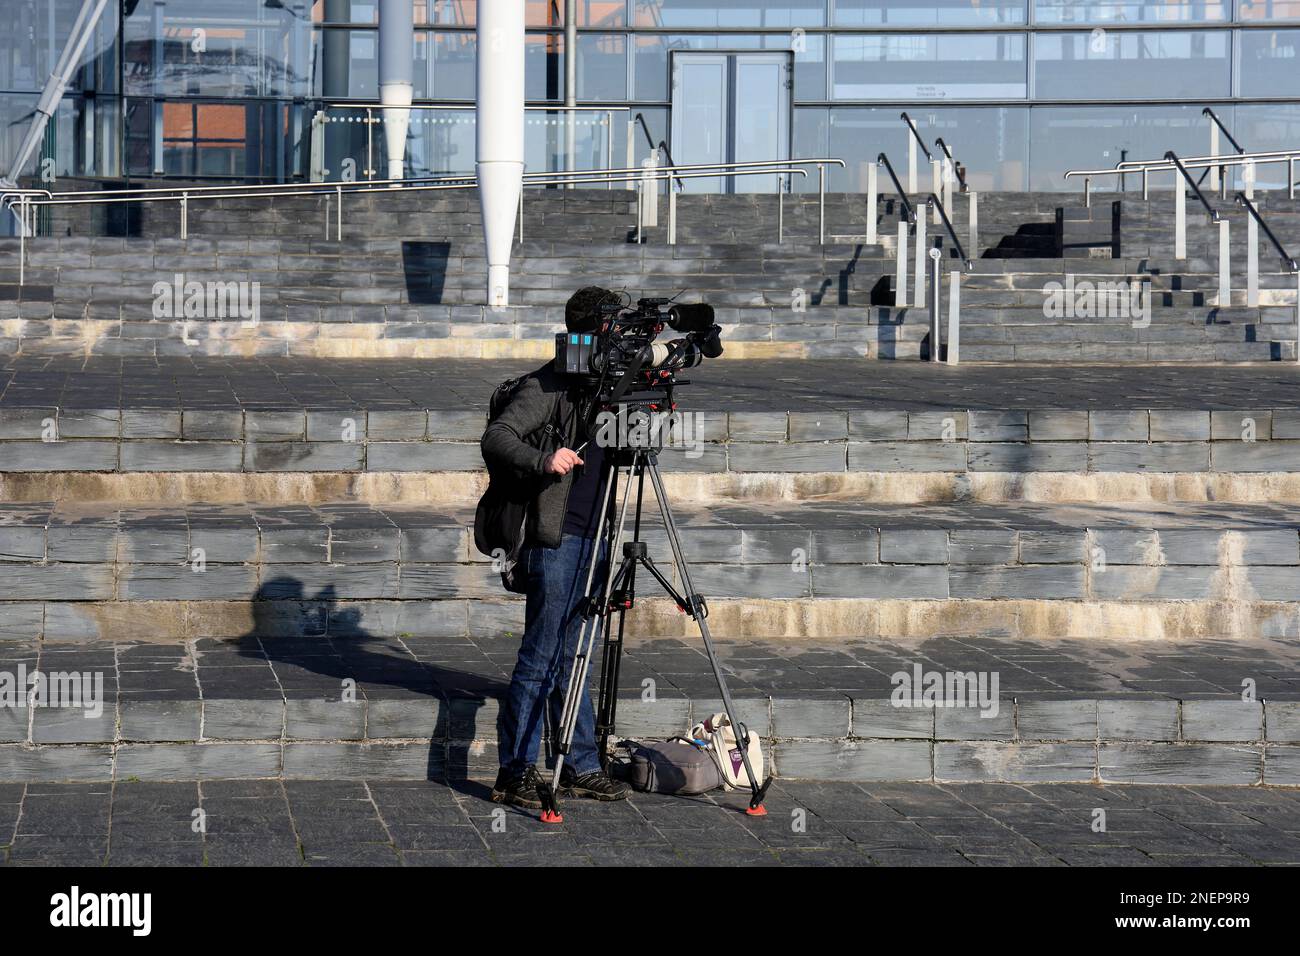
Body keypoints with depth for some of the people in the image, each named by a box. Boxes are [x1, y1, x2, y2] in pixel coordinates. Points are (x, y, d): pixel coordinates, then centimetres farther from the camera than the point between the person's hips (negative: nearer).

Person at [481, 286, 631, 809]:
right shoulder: (549, 384, -11)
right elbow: (496, 438, -19)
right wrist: (542, 459, -35)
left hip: (593, 540, 8)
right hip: (556, 540, -8)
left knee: (573, 659, 13)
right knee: (540, 658, -5)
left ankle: (580, 767, 17)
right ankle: (515, 772, 0)